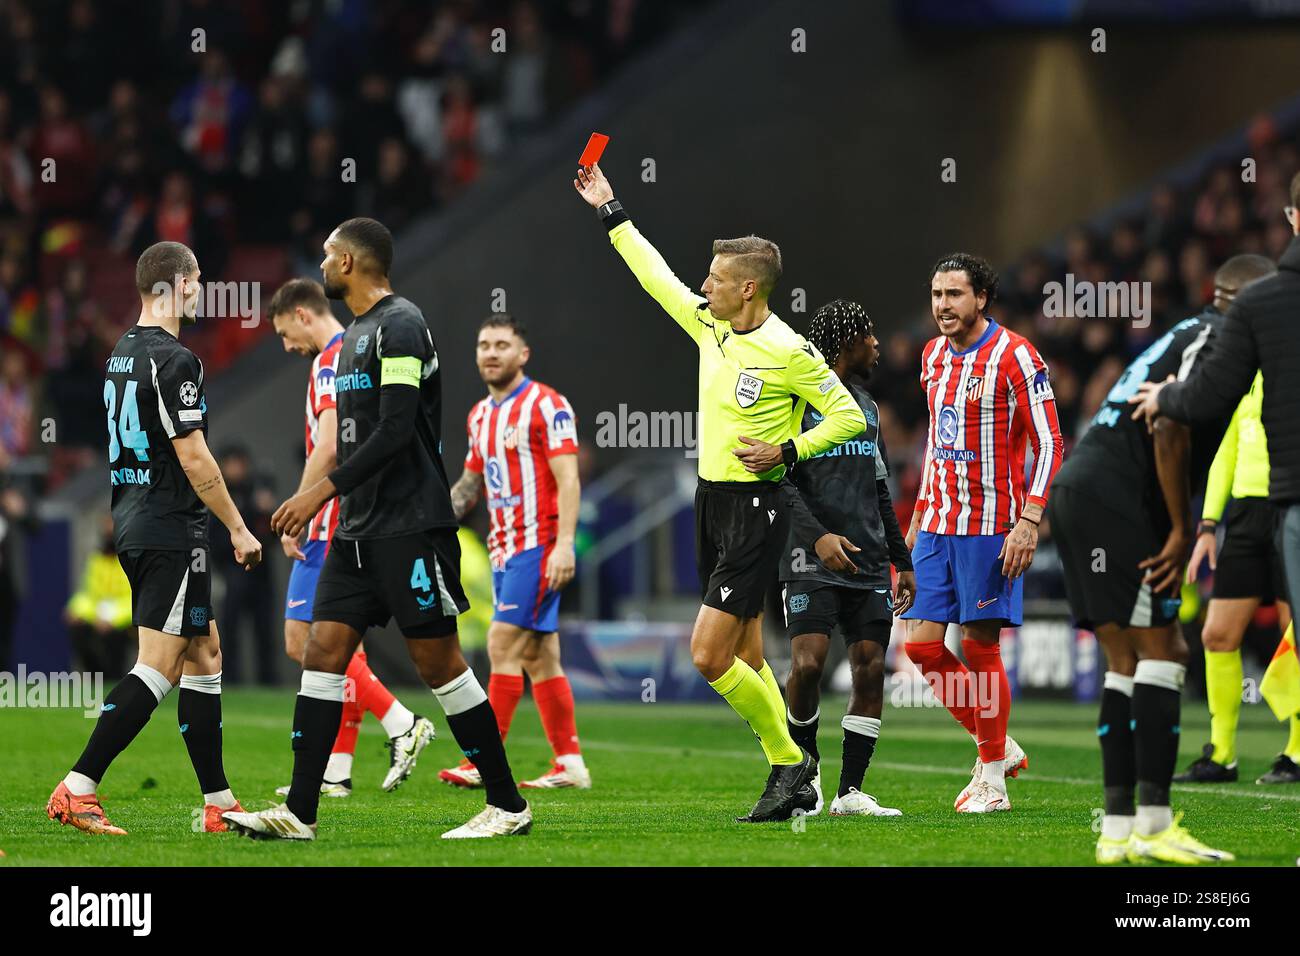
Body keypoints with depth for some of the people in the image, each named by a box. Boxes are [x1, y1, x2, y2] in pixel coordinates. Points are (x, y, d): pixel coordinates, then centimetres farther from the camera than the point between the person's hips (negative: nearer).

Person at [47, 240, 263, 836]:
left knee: (204, 655, 13)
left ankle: (218, 803, 14)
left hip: (132, 527, 10)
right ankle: (76, 791, -15)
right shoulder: (174, 361, -15)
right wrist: (239, 529, -10)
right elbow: (193, 457, -18)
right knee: (158, 668, -10)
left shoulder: (121, 354, 14)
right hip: (172, 532, -10)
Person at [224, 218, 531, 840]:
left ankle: (508, 806, 3)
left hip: (409, 526, -9)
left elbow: (395, 432, -20)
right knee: (323, 651, 1)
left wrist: (322, 490, -19)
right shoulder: (355, 336, 18)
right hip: (358, 529, 9)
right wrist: (320, 498, 20)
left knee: (437, 661, -6)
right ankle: (299, 813, -1)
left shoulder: (399, 326, -12)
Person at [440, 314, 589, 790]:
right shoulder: (481, 415, 16)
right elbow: (470, 482, 27)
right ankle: (570, 763, 10)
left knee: (503, 645, -13)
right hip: (504, 548, 8)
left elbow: (567, 479, -15)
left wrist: (564, 545, -23)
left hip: (537, 545, -8)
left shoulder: (546, 406, -9)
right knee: (539, 656, 7)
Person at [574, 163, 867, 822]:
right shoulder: (710, 327, 7)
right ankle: (792, 783, 13)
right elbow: (654, 274, 20)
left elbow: (848, 416, -10)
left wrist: (787, 452, -17)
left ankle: (790, 761, 1)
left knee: (709, 655, -13)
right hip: (713, 502, 8)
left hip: (755, 508, -8)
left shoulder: (788, 351, -14)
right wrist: (611, 213, 24)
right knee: (747, 660, 8)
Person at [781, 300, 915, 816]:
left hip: (868, 562, 7)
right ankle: (805, 760, 9)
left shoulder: (866, 405, 20)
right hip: (812, 559, -7)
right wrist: (818, 537, -24)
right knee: (807, 662, -18)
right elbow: (781, 480, -11)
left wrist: (902, 561, 22)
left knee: (870, 668, -3)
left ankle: (850, 792, 1)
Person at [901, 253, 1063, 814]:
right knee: (922, 643, 2)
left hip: (990, 526, -7)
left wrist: (1029, 521, -19)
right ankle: (998, 747, 18)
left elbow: (1049, 444, -11)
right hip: (937, 524, 7)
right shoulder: (934, 355, 12)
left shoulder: (1014, 357, -10)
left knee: (980, 644, -5)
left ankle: (992, 777, 7)